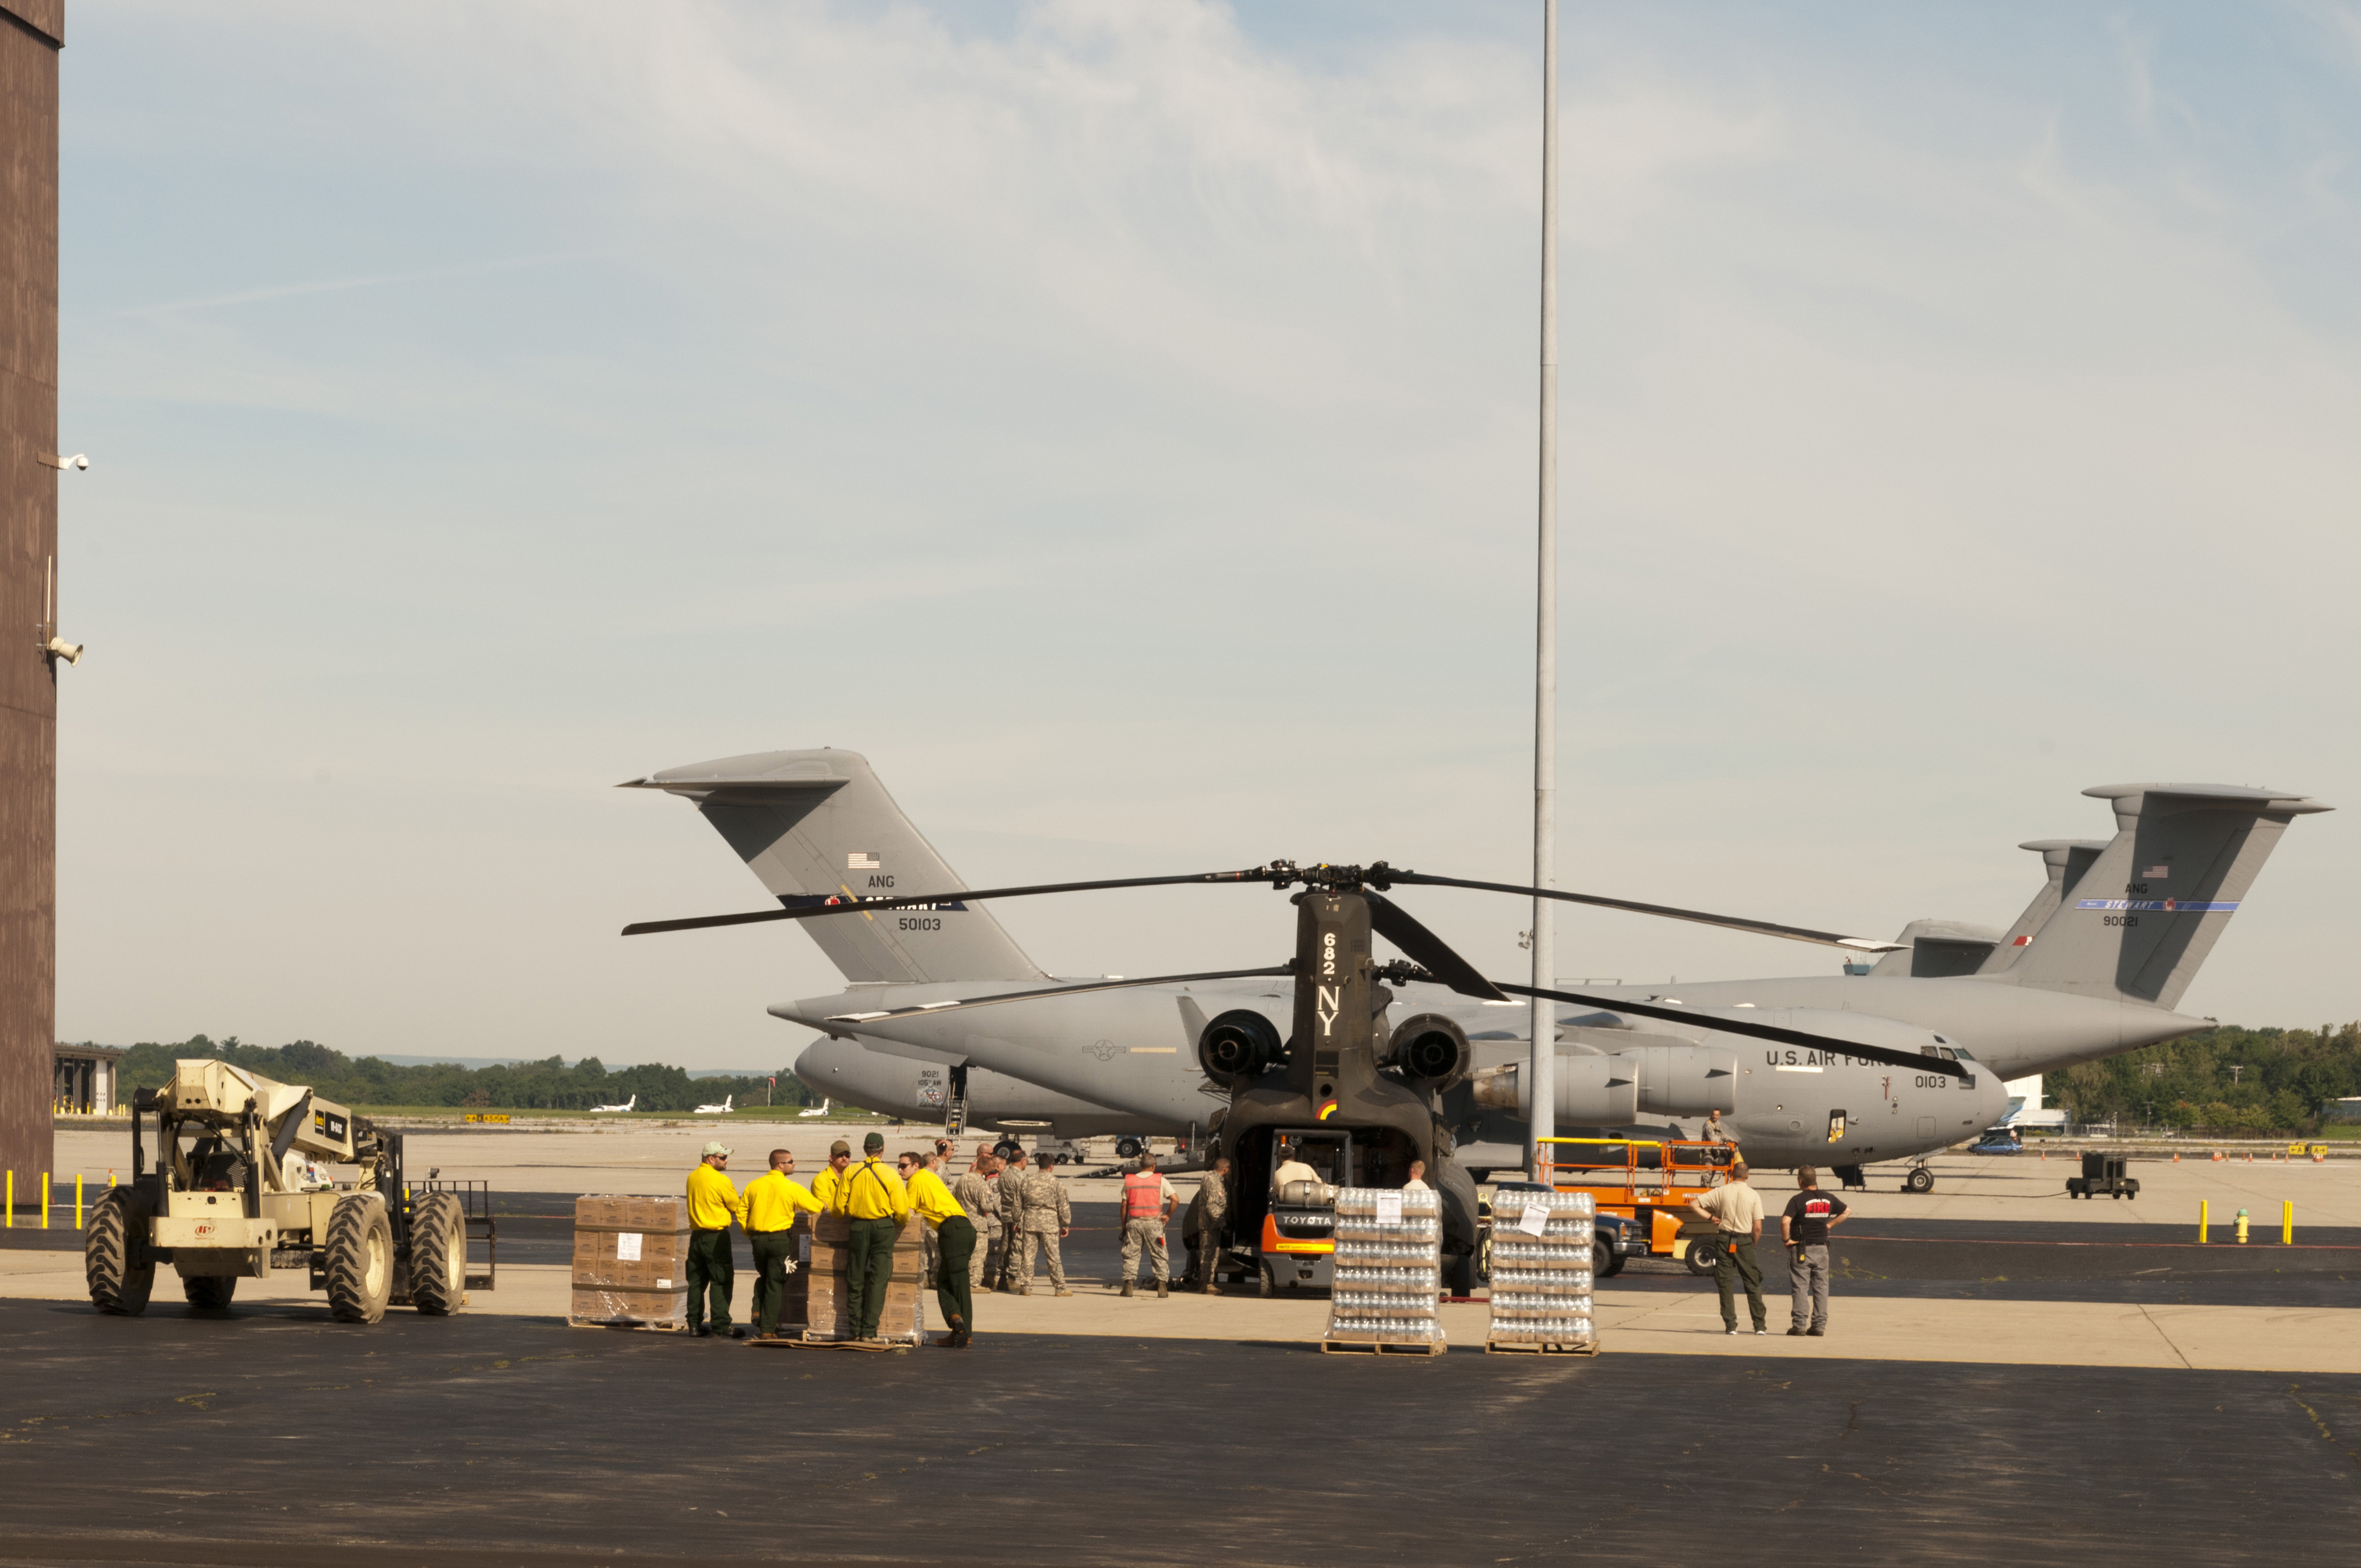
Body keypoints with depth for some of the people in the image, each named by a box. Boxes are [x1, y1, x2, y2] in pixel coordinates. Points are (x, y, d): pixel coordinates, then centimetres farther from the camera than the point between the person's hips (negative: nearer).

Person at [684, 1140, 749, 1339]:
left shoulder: (693, 1178, 8)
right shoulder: (721, 1181, -15)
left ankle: (694, 1323, 12)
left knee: (697, 1281, 10)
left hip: (697, 1235, 7)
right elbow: (737, 1207, -7)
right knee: (721, 1281, -3)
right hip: (717, 1236, -7)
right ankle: (721, 1324, -6)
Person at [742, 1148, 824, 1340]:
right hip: (780, 1238, -4)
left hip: (757, 1238, 4)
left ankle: (758, 1312, 6)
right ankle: (768, 1329, 3)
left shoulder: (754, 1186, 3)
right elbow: (817, 1207, -1)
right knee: (775, 1285, 3)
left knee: (762, 1279, 24)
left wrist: (749, 1233, 15)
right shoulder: (792, 1188, -7)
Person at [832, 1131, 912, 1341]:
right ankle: (869, 1330, -5)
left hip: (857, 1228, 2)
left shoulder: (851, 1172, -2)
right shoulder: (890, 1175, -8)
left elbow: (839, 1206, 0)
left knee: (855, 1280, 11)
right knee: (878, 1280, 1)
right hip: (883, 1227, -2)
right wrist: (901, 1224, 15)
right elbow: (902, 1211, -7)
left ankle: (855, 1329, 13)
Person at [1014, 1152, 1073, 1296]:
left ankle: (1026, 1287, 8)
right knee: (1053, 1257, 1)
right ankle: (1060, 1288, 5)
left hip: (1030, 1221, 2)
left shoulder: (1027, 1181, 4)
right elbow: (1063, 1207, -1)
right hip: (1049, 1222, -2)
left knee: (1028, 1255, 7)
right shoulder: (1057, 1183, -4)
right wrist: (1066, 1225, 10)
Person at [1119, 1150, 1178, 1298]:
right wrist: (1168, 1215, 5)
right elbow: (1175, 1199, -7)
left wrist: (1124, 1225, 12)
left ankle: (1128, 1285, 0)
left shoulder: (1129, 1181, 6)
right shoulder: (1160, 1180, -1)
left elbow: (1124, 1205, 6)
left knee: (1131, 1254, 8)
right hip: (1154, 1222, -1)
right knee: (1159, 1255, 4)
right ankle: (1162, 1287, -1)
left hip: (1134, 1222, 1)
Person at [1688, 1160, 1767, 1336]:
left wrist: (1711, 1217, 5)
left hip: (1725, 1240, 1)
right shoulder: (1754, 1196, -3)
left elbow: (1693, 1204, -3)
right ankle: (1760, 1325, 8)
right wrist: (1753, 1246, 9)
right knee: (1753, 1285, 9)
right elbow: (1758, 1228, -6)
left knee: (1726, 1285, 6)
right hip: (1745, 1242, -1)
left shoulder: (1721, 1192, -1)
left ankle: (1731, 1325, 2)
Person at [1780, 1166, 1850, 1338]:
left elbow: (1785, 1221, -24)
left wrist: (1786, 1239, -10)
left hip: (1801, 1249, -4)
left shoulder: (1798, 1200, -12)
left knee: (1800, 1288, 0)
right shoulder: (1828, 1199, 5)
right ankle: (1819, 1325, 8)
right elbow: (1846, 1212, 19)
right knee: (1821, 1288, 9)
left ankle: (1799, 1325, -2)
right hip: (1822, 1249, 4)